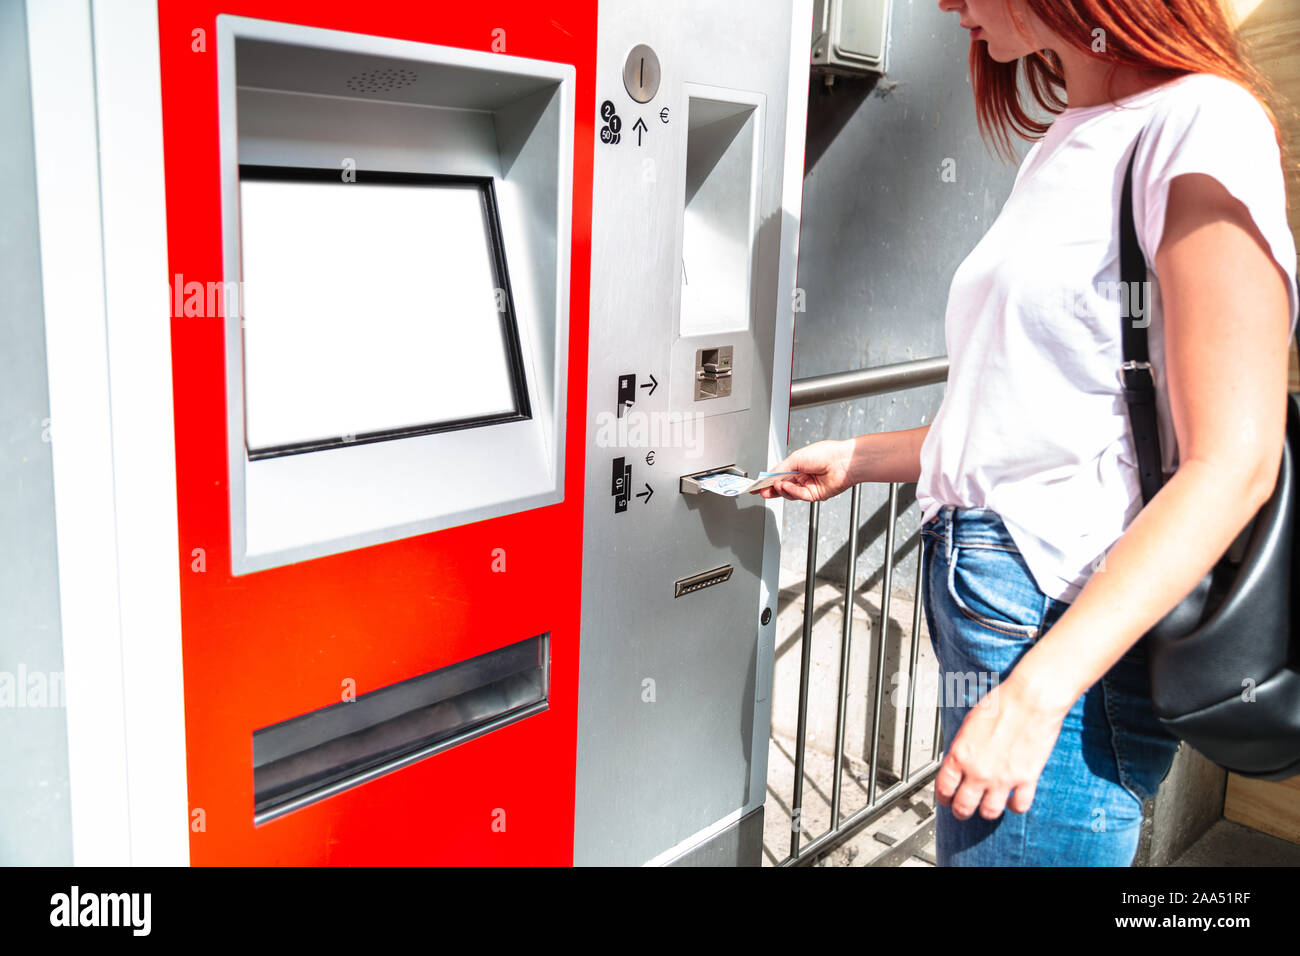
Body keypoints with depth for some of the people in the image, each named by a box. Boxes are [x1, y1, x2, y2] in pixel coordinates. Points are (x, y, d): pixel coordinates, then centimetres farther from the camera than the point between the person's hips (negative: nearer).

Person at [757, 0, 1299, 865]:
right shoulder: (1067, 145, 15)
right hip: (984, 597, 8)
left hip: (1073, 630, -8)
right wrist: (857, 460, 20)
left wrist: (1035, 692, -23)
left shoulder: (1201, 123, -12)